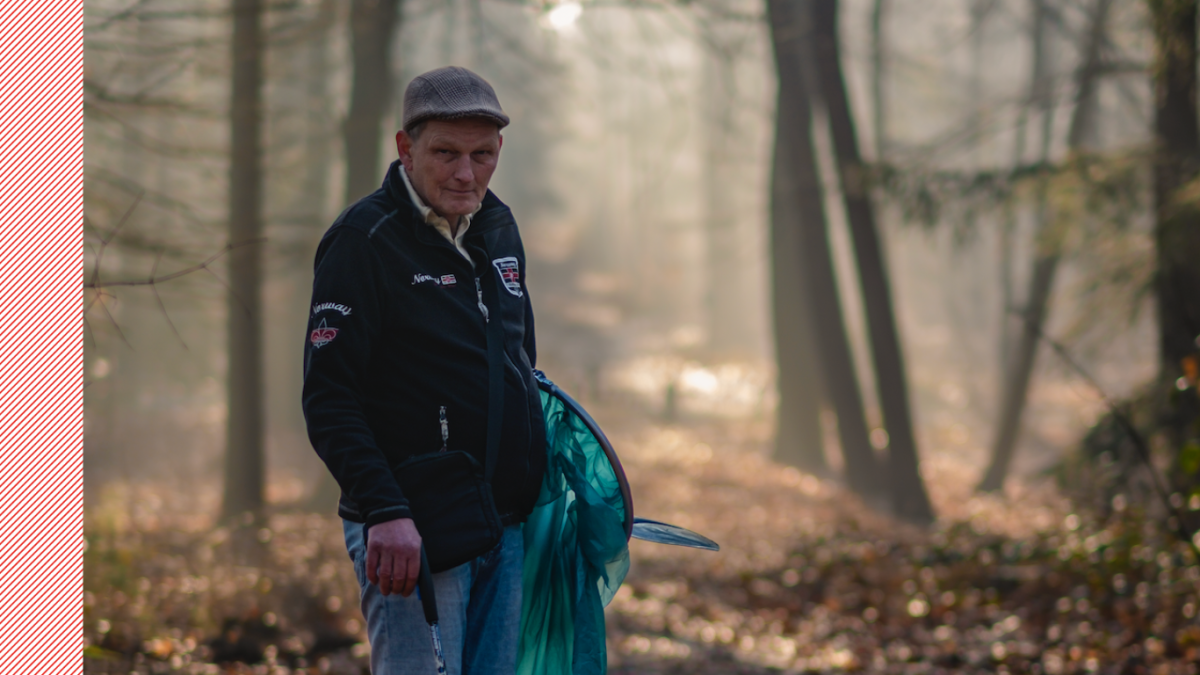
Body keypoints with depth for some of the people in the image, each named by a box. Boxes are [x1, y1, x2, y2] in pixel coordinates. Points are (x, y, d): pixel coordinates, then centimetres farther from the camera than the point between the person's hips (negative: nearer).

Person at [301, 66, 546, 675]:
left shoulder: (498, 229, 12)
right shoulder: (364, 240, -10)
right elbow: (328, 401, -16)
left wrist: (547, 477, 18)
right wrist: (384, 511, -26)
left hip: (507, 527, 7)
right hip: (412, 532, -7)